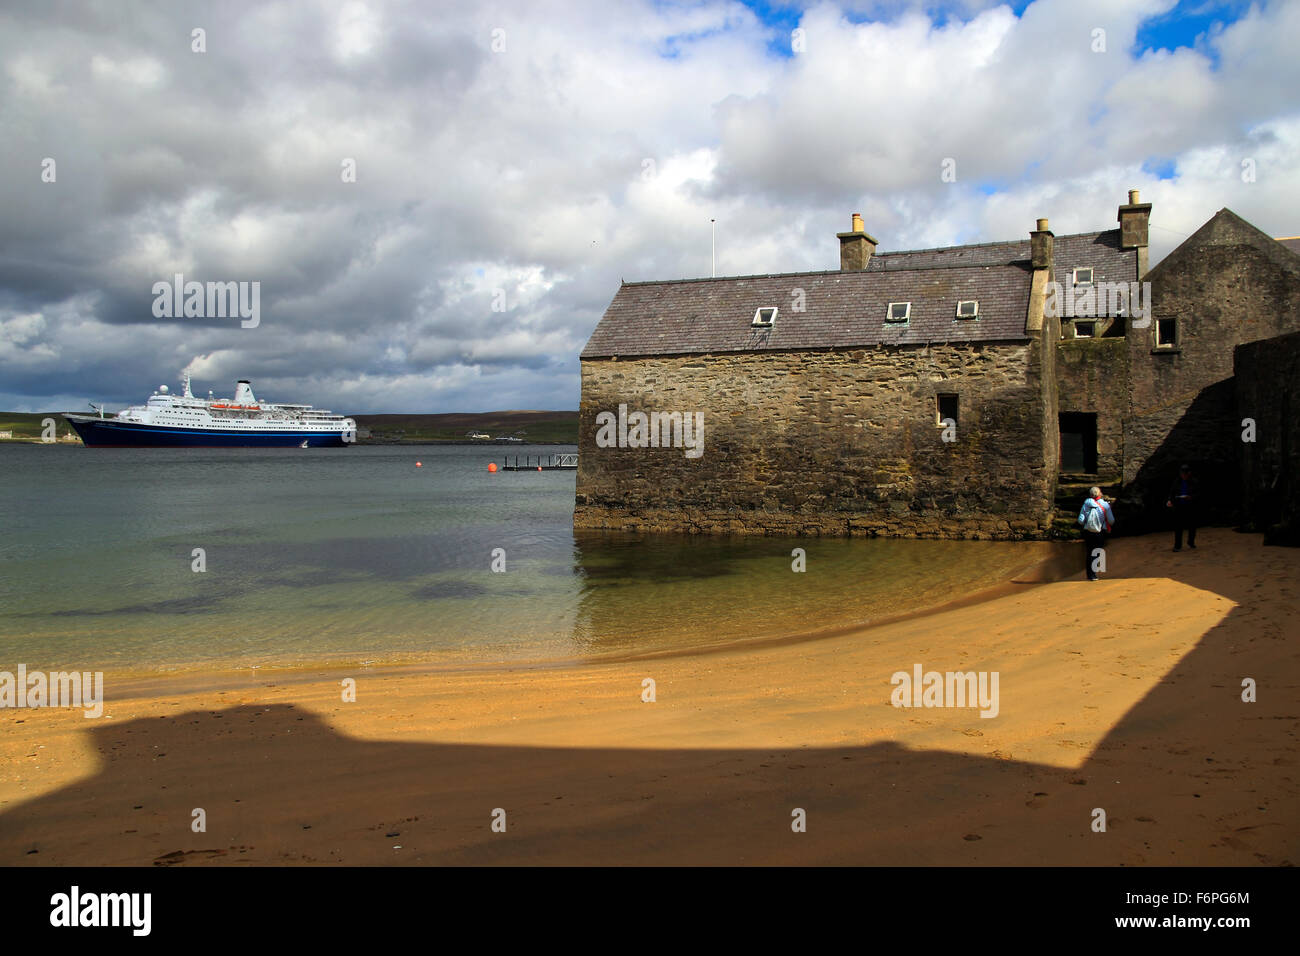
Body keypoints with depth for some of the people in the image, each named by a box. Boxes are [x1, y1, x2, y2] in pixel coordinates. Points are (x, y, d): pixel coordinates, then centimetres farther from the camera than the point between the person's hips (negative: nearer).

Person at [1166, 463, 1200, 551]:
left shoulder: (1195, 482, -1)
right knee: (1178, 526, -4)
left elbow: (1198, 494, -3)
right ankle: (1177, 546, 0)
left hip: (1190, 507, -1)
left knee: (1192, 526, 7)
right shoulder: (1176, 482, 6)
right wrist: (1169, 500, -9)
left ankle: (1191, 542, 30)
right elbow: (1171, 493, 9)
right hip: (1179, 507, 1)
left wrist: (1191, 497, -22)